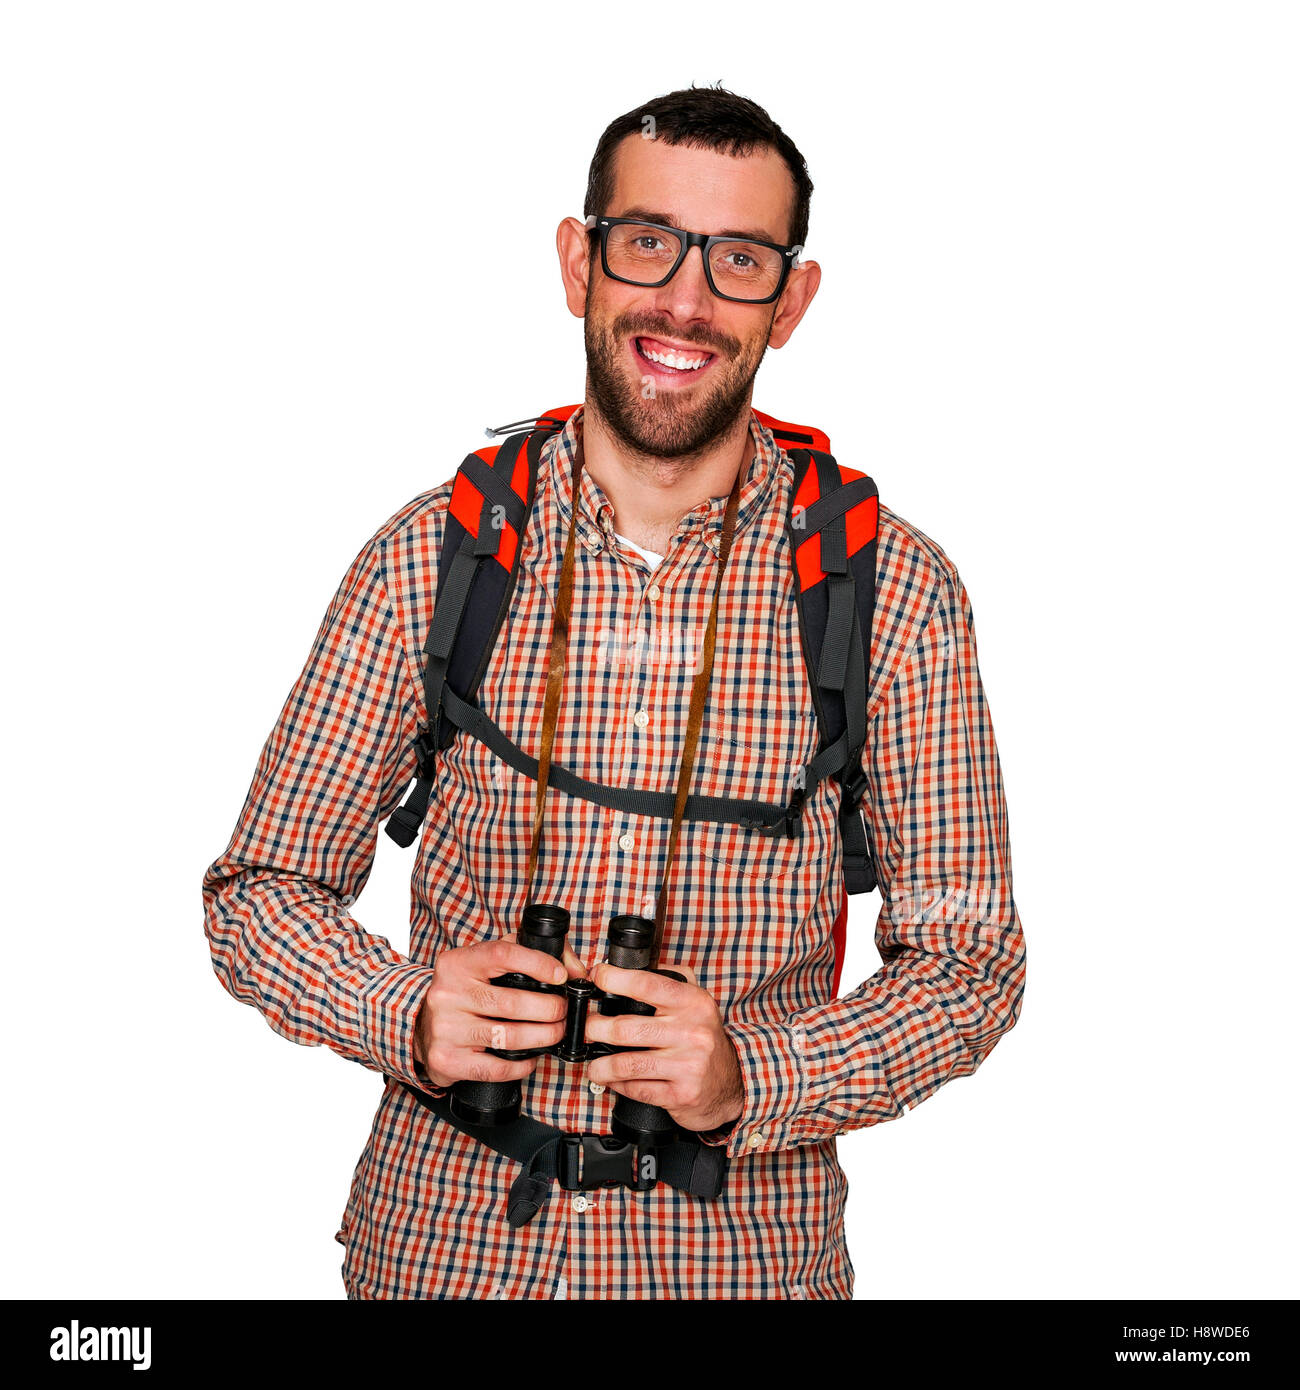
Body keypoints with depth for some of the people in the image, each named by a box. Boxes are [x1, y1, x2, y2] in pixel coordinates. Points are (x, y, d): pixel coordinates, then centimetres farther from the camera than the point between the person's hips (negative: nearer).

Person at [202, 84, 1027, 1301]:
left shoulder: (893, 589, -8)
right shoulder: (427, 559, -5)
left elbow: (969, 962, -4)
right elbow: (262, 889, 1)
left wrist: (755, 1076, -21)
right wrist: (405, 1014, -19)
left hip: (746, 1248, -1)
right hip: (442, 1236, 1)